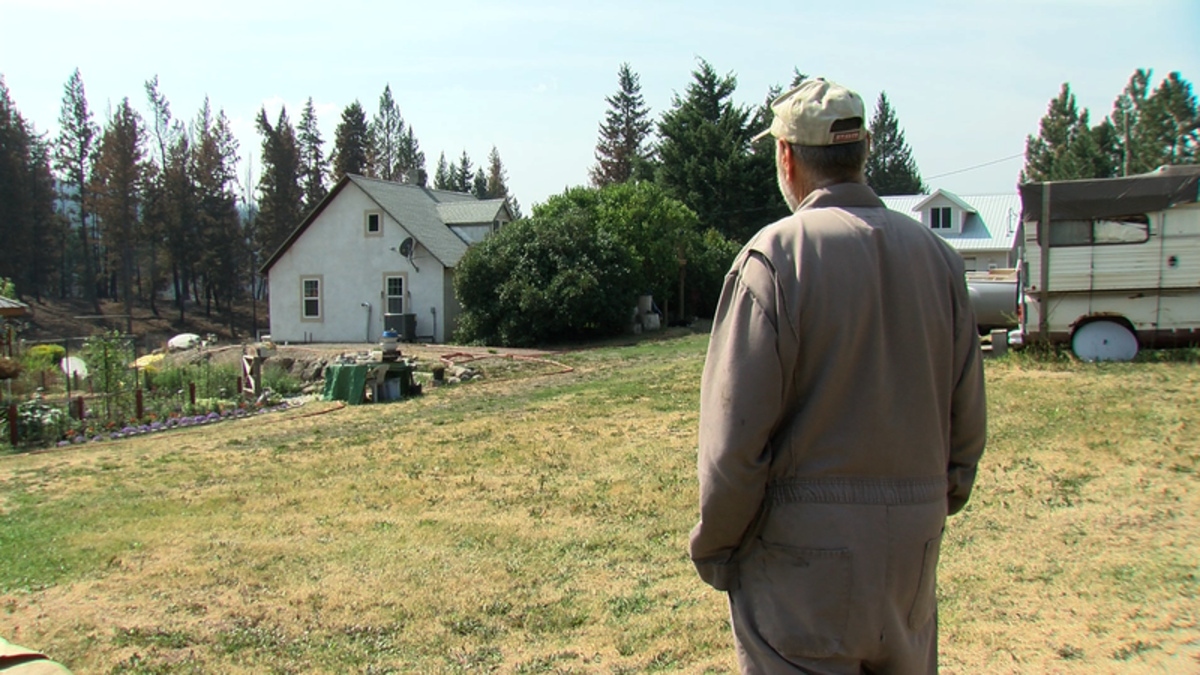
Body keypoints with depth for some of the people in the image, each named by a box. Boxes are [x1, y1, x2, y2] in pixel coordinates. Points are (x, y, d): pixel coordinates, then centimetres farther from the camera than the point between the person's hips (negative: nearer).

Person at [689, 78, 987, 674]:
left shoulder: (776, 254, -13)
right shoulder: (936, 254, 5)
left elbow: (738, 430, -16)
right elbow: (967, 419, 8)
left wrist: (714, 548, -4)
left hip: (805, 545, -6)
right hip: (913, 551, 6)